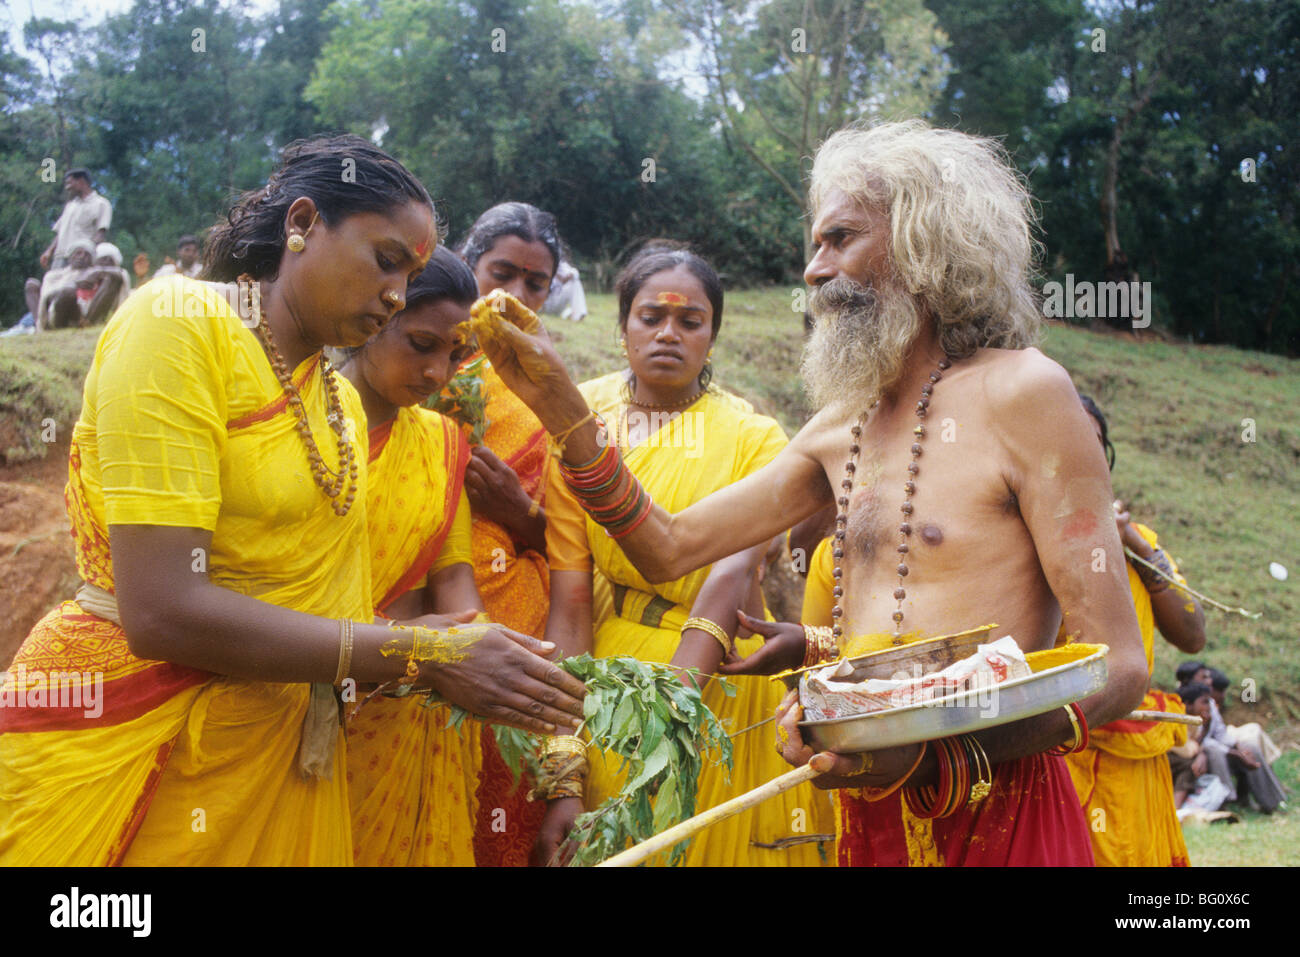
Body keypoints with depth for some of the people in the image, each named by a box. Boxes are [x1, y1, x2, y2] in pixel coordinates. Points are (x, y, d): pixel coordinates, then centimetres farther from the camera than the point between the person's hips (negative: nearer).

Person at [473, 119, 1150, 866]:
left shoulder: (1019, 392, -10)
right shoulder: (839, 430, 11)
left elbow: (1118, 667, -14)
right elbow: (670, 548, 12)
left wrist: (937, 751, -27)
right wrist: (558, 404, 4)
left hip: (997, 819, -6)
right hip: (869, 814, 7)